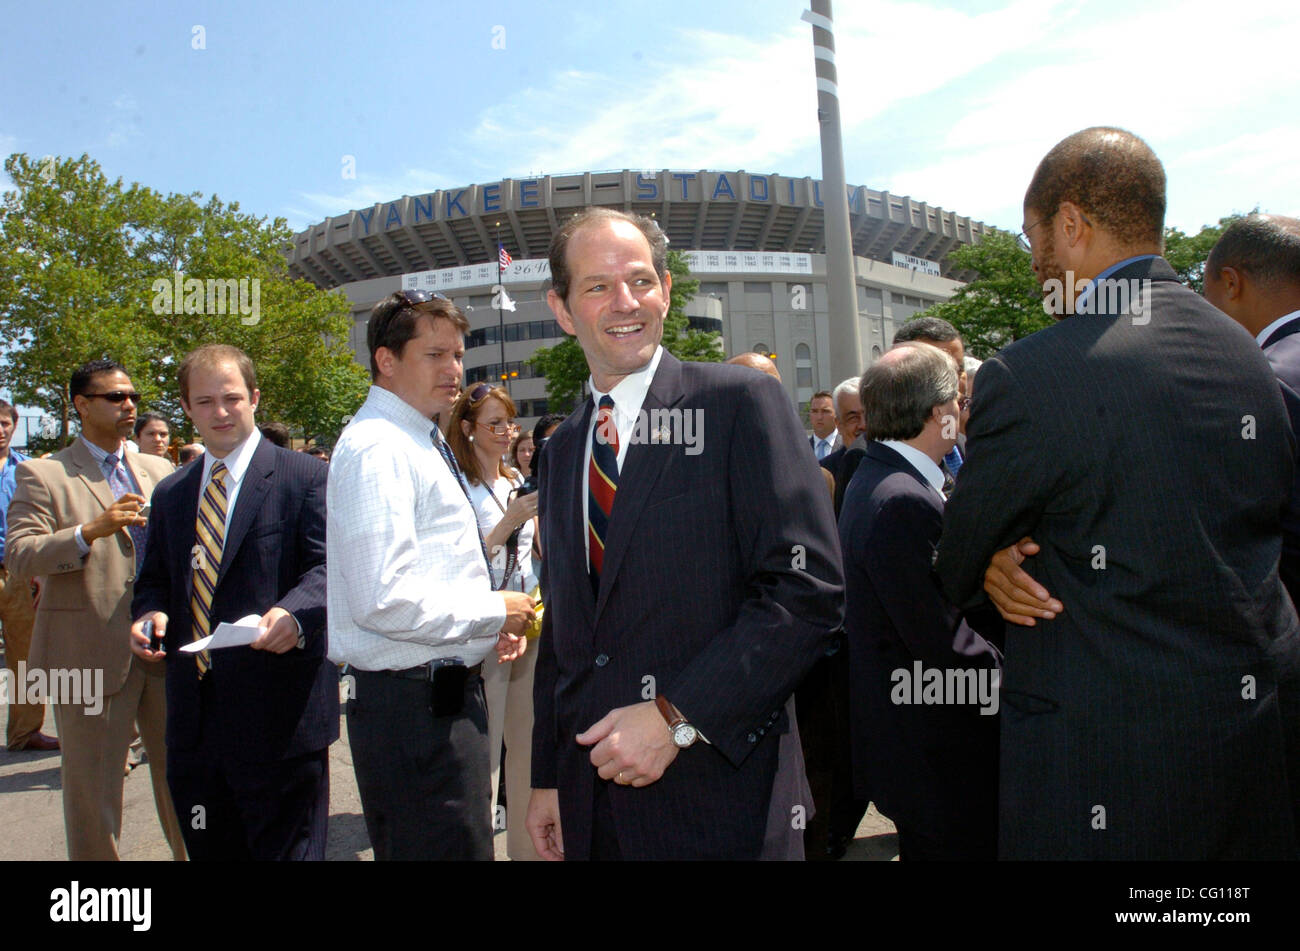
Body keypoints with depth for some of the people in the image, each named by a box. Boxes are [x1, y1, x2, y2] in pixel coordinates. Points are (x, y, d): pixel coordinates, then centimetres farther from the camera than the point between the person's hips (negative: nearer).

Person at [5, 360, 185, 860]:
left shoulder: (159, 471, 13)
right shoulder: (42, 474, -1)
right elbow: (18, 555, -12)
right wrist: (91, 530, -25)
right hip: (90, 650, -4)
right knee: (93, 781, 7)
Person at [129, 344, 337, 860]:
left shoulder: (304, 478, -3)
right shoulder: (170, 494, 16)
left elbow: (328, 566, -12)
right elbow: (154, 580, 20)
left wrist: (293, 614, -31)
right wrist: (148, 613, -3)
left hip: (278, 715, -6)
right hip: (194, 718, 6)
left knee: (286, 847, 3)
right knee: (209, 850, 18)